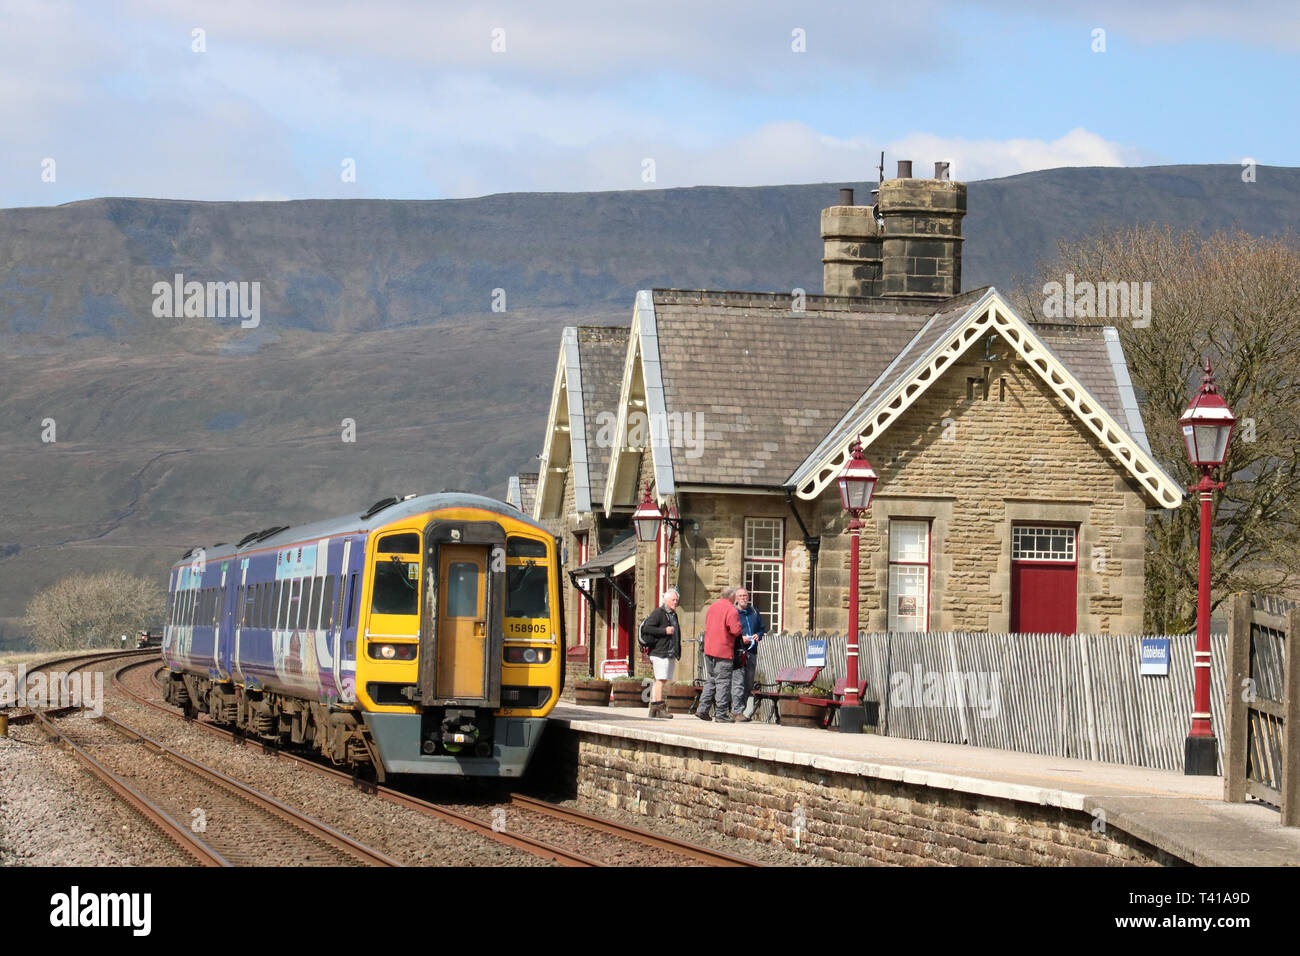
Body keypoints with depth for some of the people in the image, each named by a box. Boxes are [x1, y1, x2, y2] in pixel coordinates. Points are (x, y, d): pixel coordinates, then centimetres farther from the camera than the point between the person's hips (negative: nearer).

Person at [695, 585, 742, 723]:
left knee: (711, 680, 17)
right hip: (724, 651, -7)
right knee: (723, 682, -3)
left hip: (709, 649, 7)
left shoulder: (712, 607, 13)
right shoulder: (731, 610, -12)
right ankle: (721, 714, -3)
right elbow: (736, 630, -17)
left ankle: (702, 709, 13)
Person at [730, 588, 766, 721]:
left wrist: (758, 635, 0)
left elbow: (762, 628, 22)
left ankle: (745, 711, 14)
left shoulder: (754, 612, 16)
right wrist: (741, 638, -15)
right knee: (738, 682, -12)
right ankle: (737, 711, -12)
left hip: (752, 651, 5)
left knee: (749, 682, 8)